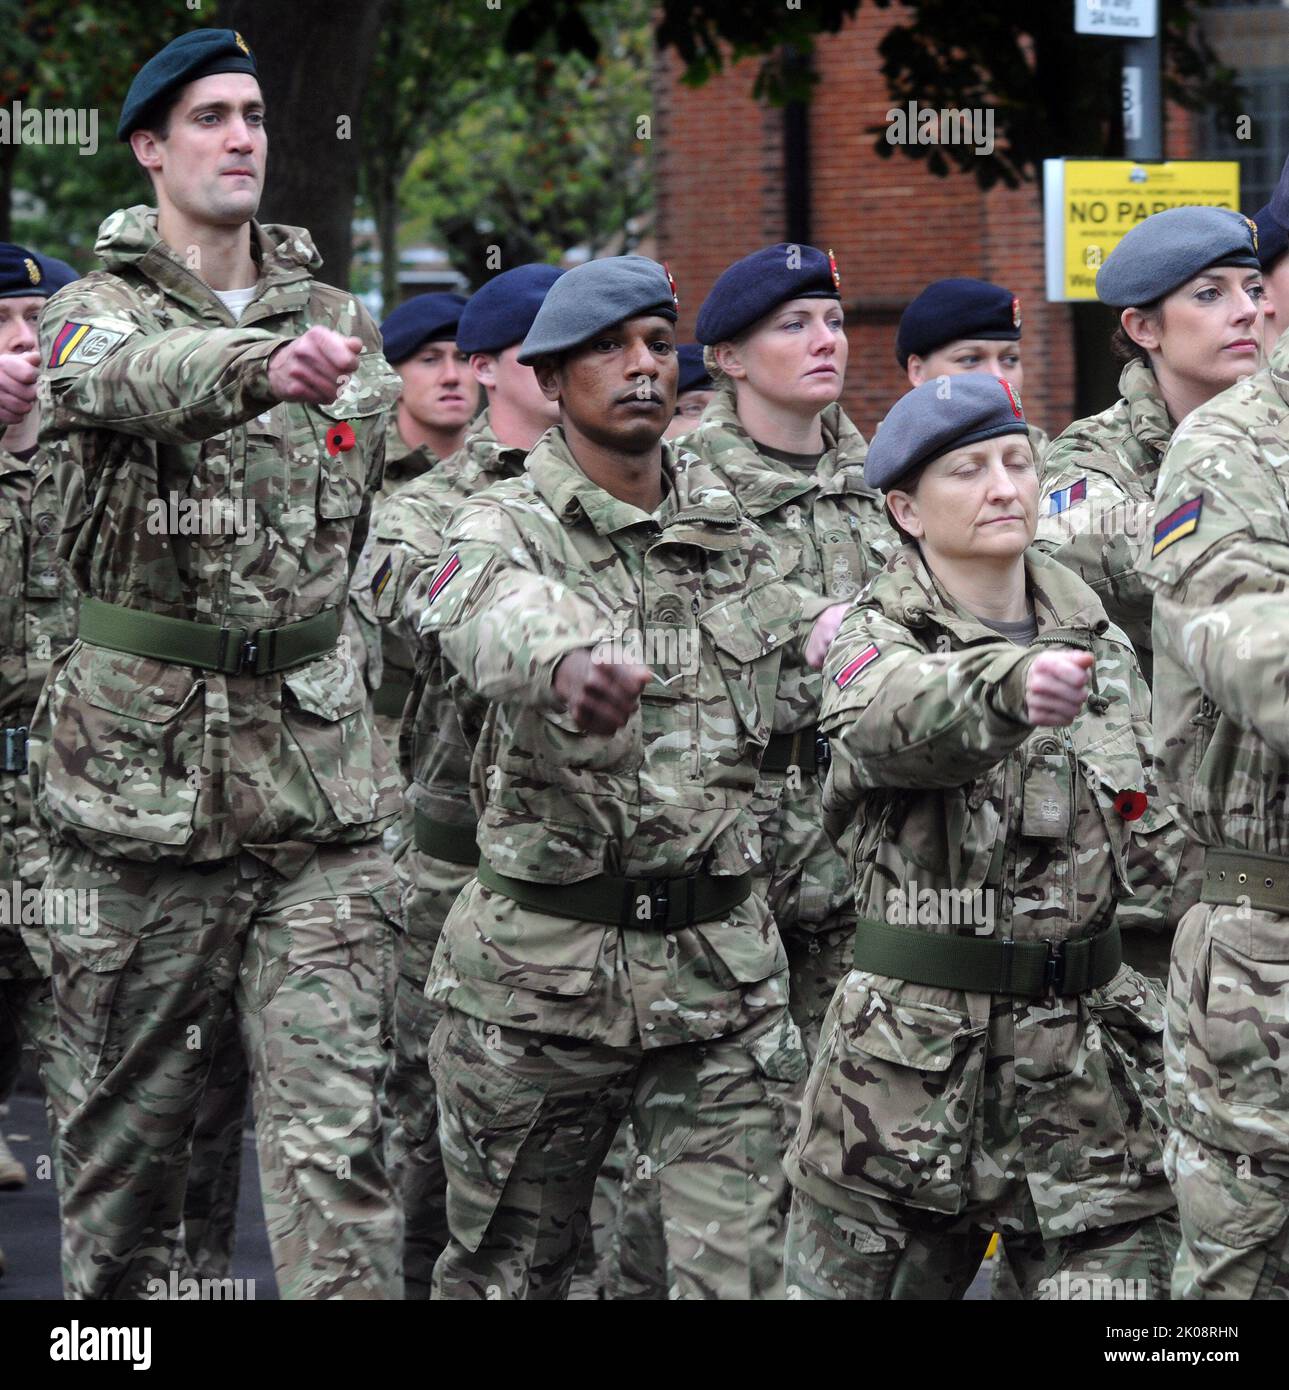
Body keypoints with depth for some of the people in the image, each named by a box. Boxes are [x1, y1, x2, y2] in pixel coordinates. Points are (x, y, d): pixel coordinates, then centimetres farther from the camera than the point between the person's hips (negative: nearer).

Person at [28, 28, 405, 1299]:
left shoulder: (340, 324, 11)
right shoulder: (99, 309, -3)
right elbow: (121, 376, -30)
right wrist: (259, 365, -51)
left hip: (320, 788, 2)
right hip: (141, 786, -2)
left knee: (334, 1133, -5)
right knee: (129, 1115, 9)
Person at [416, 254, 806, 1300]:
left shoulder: (735, 532, 10)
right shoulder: (506, 530, -6)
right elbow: (492, 622, -32)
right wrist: (568, 665, -54)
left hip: (722, 965, 3)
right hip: (541, 964, -3)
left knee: (739, 1272, -4)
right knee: (509, 1271, 9)